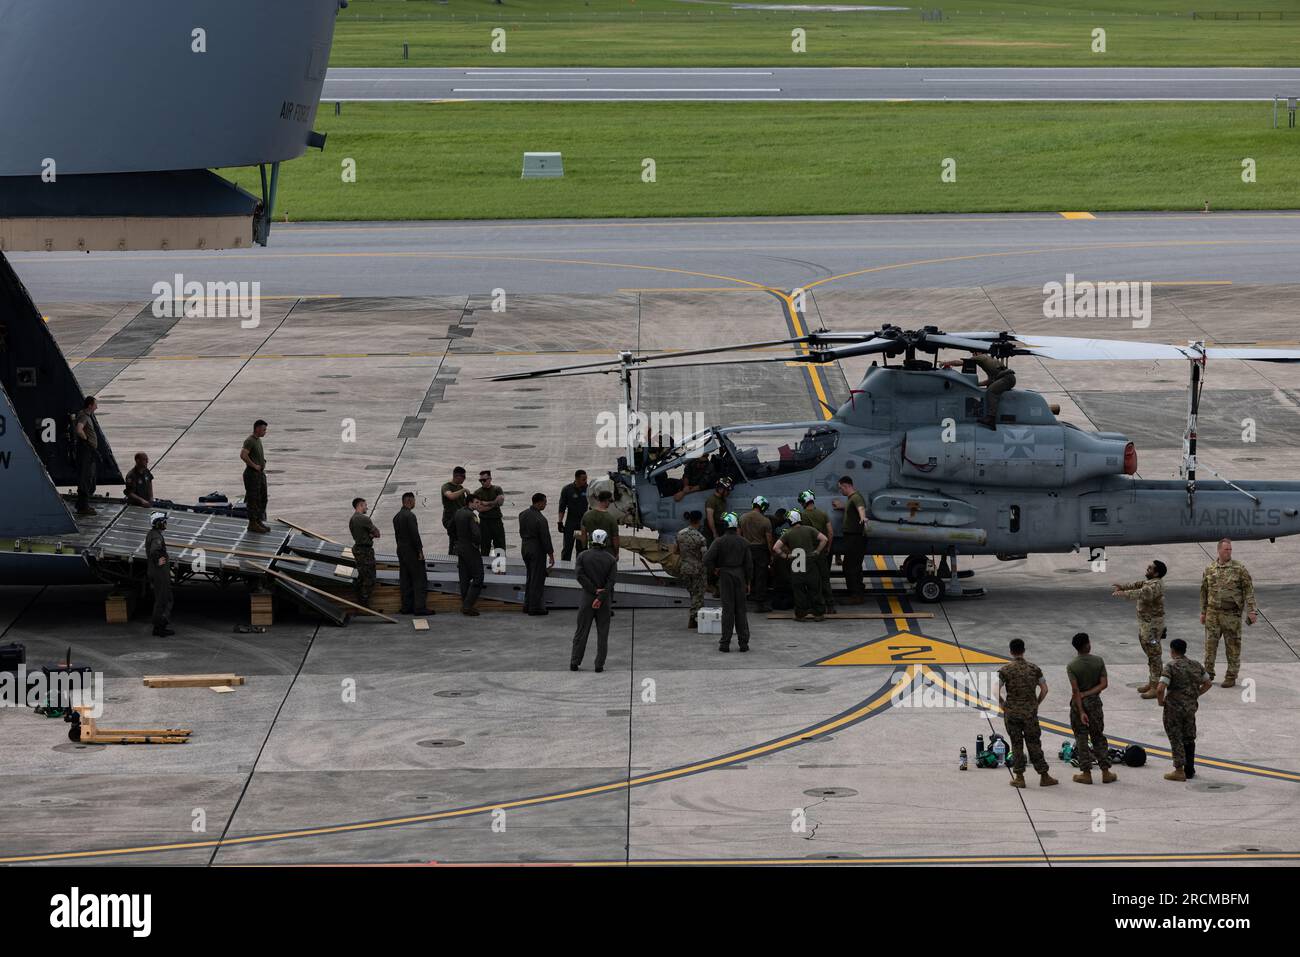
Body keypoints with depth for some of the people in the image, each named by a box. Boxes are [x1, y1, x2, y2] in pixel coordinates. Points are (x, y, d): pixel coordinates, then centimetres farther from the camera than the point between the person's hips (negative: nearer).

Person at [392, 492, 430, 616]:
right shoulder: (410, 516, -17)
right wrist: (420, 551, -14)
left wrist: (401, 549, 17)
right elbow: (414, 535, -20)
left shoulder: (396, 517, 11)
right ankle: (420, 607, -8)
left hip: (401, 551, 9)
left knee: (405, 581, 11)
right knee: (420, 579, -5)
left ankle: (406, 607, 12)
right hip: (412, 551, -9)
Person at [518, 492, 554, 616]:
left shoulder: (523, 514, 2)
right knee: (537, 579, 1)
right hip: (537, 550, -8)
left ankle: (527, 605, 22)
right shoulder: (540, 519, -21)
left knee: (530, 577, 19)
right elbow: (545, 538, -18)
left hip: (525, 547, 8)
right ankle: (535, 607, 3)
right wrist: (551, 555, -11)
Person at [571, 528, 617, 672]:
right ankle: (599, 665, 5)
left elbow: (581, 576, -11)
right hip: (604, 601, 0)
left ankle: (574, 663, 8)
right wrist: (600, 597, -13)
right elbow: (611, 581, -10)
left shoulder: (583, 556, -2)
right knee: (602, 633, 6)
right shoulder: (611, 559, -2)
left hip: (587, 597, 0)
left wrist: (594, 590, -11)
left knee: (581, 631, 8)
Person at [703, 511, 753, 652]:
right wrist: (748, 581, 9)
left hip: (725, 576, -3)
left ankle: (725, 642, 1)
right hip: (740, 575, 3)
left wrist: (713, 569, 0)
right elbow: (748, 563, 2)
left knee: (727, 609, 0)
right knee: (740, 610, 8)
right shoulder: (742, 542, 1)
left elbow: (707, 559, -18)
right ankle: (743, 642, 7)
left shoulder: (719, 541, -10)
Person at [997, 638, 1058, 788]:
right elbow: (1044, 689, 1)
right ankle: (1044, 776, 11)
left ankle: (1019, 777, 7)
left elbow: (996, 691, -13)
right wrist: (1036, 704, 12)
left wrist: (1002, 704, 2)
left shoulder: (1005, 670, -7)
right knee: (1034, 743, 8)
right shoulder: (1034, 668, 1)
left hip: (1011, 712, -1)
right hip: (1030, 712, 1)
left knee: (1016, 744, 7)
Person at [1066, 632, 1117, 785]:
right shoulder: (1098, 661, -7)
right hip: (1094, 702, 2)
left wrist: (1081, 712, -18)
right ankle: (1105, 772, 13)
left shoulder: (1072, 666, -14)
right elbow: (1104, 684, -11)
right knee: (1098, 737, 13)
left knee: (1081, 739, 6)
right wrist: (1087, 694, -9)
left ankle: (1086, 773, 7)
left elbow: (1075, 690, -19)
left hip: (1079, 703, -2)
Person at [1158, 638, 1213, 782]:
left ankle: (1179, 771, 5)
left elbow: (1160, 689, -25)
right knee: (1189, 739, 17)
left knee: (1176, 739, 4)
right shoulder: (1196, 665, 3)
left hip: (1174, 708, -6)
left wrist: (1161, 701, -8)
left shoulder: (1171, 667, -16)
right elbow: (1208, 683, 13)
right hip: (1191, 707, 6)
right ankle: (1189, 770, 25)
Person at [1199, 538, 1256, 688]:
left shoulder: (1239, 568, -5)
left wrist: (1251, 611, -12)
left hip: (1231, 614, -3)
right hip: (1213, 613, 3)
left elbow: (1249, 590, -6)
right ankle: (1208, 674, 17)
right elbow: (1204, 591, 14)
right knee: (1210, 643, 5)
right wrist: (1203, 612, 14)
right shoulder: (1210, 569, 5)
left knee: (1233, 646, 3)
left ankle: (1231, 676, 11)